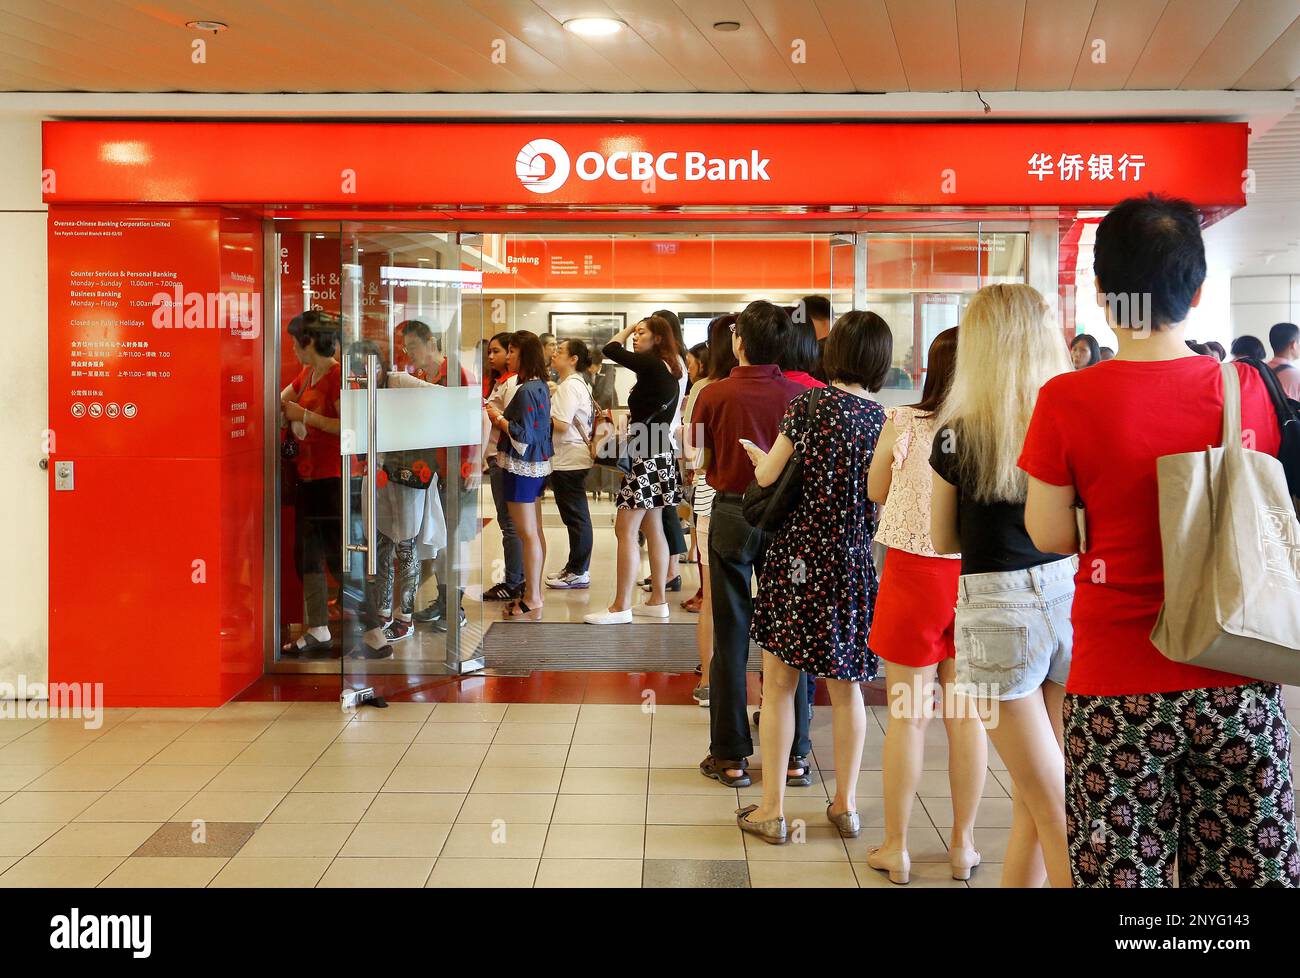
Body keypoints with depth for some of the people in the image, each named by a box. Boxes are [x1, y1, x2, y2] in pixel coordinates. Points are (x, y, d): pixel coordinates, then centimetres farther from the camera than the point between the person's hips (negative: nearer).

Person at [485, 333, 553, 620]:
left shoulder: (526, 390, -19)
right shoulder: (541, 386, 11)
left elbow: (523, 434, -22)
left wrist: (498, 419, -9)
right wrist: (502, 418, 10)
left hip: (522, 467, -10)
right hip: (537, 464, 10)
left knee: (527, 534, -4)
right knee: (535, 532, 15)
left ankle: (532, 599, 1)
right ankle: (534, 592, 23)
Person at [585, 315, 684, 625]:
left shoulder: (651, 364, -14)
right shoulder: (670, 370, 13)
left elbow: (611, 349, -13)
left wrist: (630, 326, 1)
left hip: (645, 456, -10)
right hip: (659, 454, 10)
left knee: (625, 530, -8)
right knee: (653, 529, 12)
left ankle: (621, 607, -6)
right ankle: (658, 601, 17)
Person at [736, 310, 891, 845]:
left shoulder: (811, 403, -9)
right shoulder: (882, 417, 2)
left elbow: (768, 476, -4)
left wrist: (755, 452, 16)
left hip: (800, 555, -4)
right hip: (854, 560, 4)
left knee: (779, 683, 5)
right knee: (845, 686, 14)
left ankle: (772, 810, 8)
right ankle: (845, 805, 22)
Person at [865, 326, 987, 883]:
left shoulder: (903, 425, -10)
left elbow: (876, 491, 6)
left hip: (914, 573, -2)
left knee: (907, 714, 7)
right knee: (965, 713, 12)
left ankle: (895, 848, 16)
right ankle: (963, 846, 24)